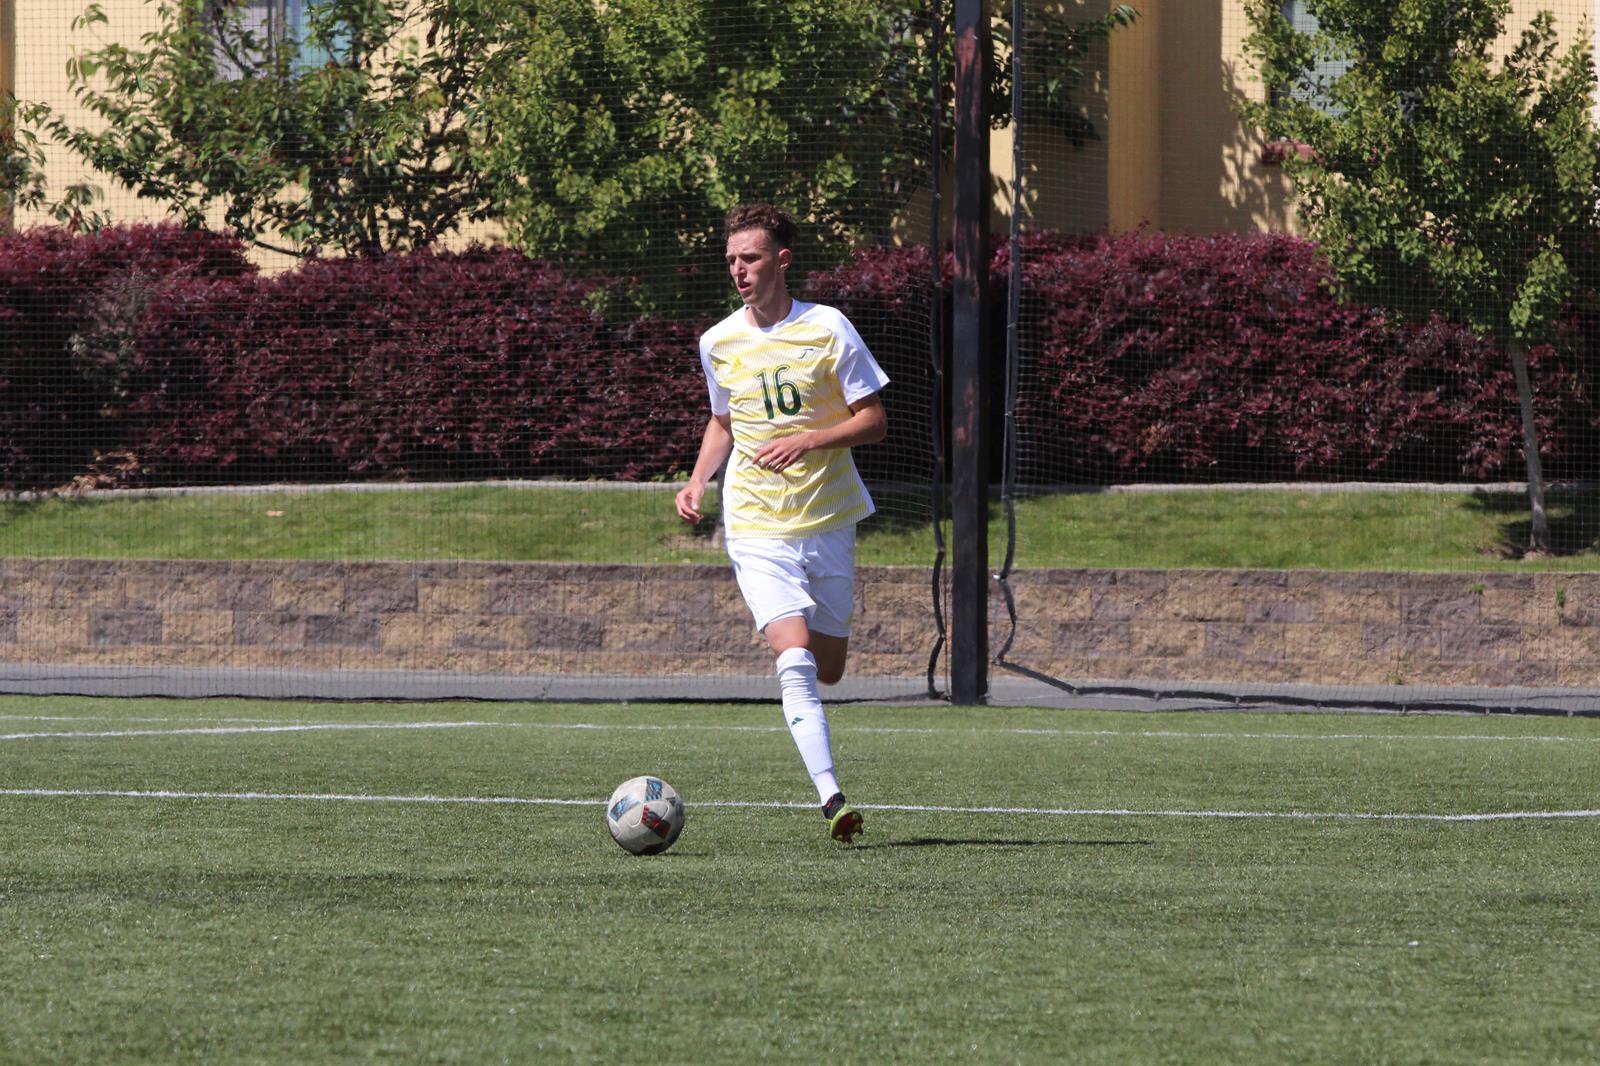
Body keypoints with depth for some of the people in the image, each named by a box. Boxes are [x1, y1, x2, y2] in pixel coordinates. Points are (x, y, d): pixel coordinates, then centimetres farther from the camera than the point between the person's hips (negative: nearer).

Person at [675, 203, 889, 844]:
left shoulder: (828, 329, -6)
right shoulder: (718, 343, 3)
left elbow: (874, 421, -4)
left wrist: (808, 440, -20)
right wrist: (698, 481, 3)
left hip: (828, 521, 0)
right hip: (756, 527, 0)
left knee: (827, 670, 9)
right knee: (795, 659, -19)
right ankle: (830, 798, -24)